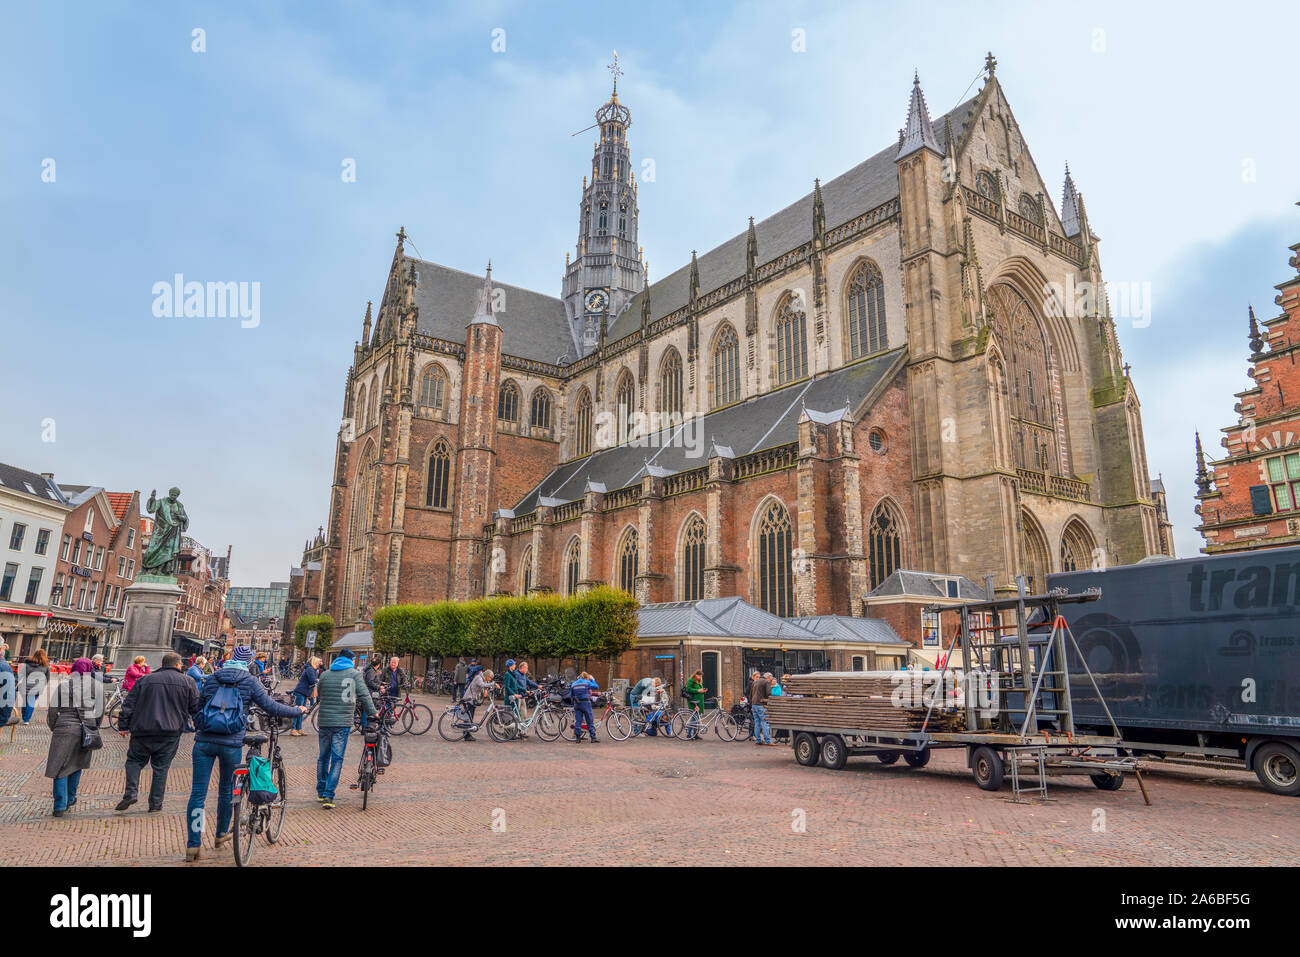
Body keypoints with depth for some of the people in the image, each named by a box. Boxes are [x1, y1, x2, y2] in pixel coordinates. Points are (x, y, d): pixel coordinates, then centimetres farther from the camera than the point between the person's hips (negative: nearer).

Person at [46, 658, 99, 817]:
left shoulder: (62, 686, 3)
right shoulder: (96, 686, 5)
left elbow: (52, 712, 5)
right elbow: (99, 711, 6)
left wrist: (54, 729, 20)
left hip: (64, 729, -1)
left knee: (60, 768, 4)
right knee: (76, 765, 19)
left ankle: (60, 806, 0)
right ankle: (70, 799, 30)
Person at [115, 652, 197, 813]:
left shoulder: (145, 680, 6)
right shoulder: (187, 682, 3)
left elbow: (128, 705, 6)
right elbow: (196, 708, 4)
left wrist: (123, 726, 14)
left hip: (143, 731, 1)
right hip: (170, 733, -1)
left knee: (134, 761, 17)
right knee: (161, 767, 8)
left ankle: (131, 792, -1)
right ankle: (156, 803, 8)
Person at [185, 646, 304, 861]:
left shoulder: (211, 679, 9)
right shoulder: (250, 682, -1)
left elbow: (197, 709, 19)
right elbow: (271, 707, -3)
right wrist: (298, 711, 11)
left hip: (204, 742, 2)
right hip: (231, 744, -2)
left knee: (198, 793, 3)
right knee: (226, 790, 16)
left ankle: (193, 845, 1)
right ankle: (221, 836, 33)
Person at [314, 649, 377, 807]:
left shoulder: (325, 675, 9)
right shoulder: (355, 674, 0)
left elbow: (318, 697, 20)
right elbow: (364, 695, -6)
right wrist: (372, 713, 2)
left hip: (324, 722, 3)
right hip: (343, 723, -3)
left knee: (323, 757, 17)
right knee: (337, 759, 1)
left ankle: (321, 792, 27)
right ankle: (328, 796, -6)